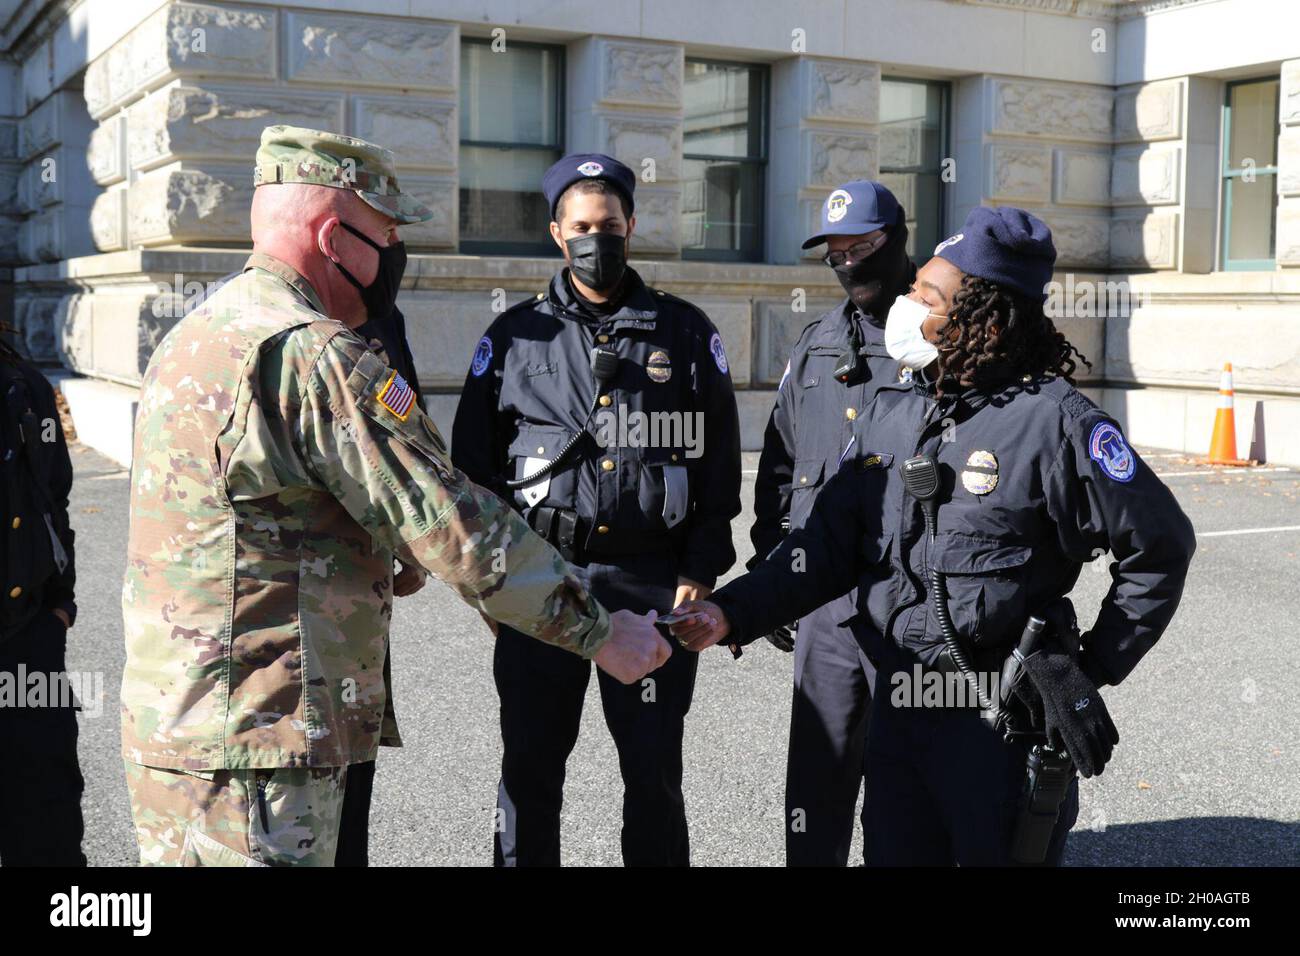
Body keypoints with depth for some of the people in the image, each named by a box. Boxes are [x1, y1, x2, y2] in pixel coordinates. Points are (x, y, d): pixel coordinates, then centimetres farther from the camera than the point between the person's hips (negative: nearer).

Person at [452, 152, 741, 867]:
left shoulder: (687, 334, 6)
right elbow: (474, 463, 9)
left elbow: (719, 460, 6)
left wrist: (699, 573, -1)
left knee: (655, 772, 7)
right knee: (529, 771, 7)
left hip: (653, 584, 0)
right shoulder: (514, 337, 7)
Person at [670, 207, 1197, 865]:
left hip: (1005, 720, -6)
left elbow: (1159, 546, -7)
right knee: (893, 854, 18)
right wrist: (734, 612, -7)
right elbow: (830, 541, 5)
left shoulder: (1053, 420, -13)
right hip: (896, 708, 6)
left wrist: (1095, 667, -4)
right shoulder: (891, 413, 5)